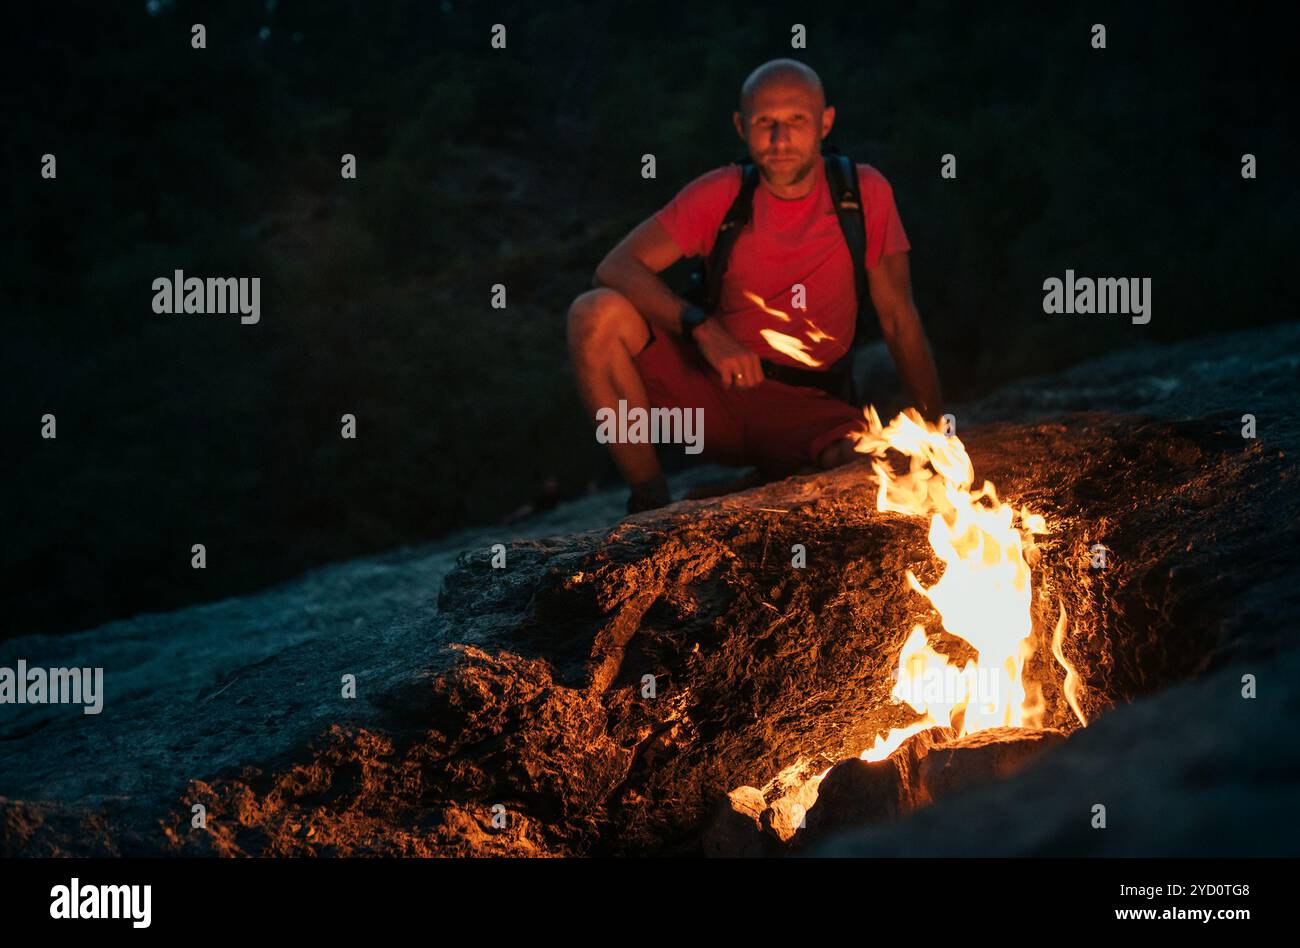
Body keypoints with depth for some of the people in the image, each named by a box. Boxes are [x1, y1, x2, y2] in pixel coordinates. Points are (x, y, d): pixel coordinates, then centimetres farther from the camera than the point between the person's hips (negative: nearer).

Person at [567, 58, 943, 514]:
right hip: (711, 390, 1)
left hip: (803, 410, -1)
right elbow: (616, 268, -12)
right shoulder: (720, 194, -4)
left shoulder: (865, 192, -3)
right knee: (596, 313, -23)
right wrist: (703, 328, -27)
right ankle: (651, 504, -12)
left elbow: (899, 320, 3)